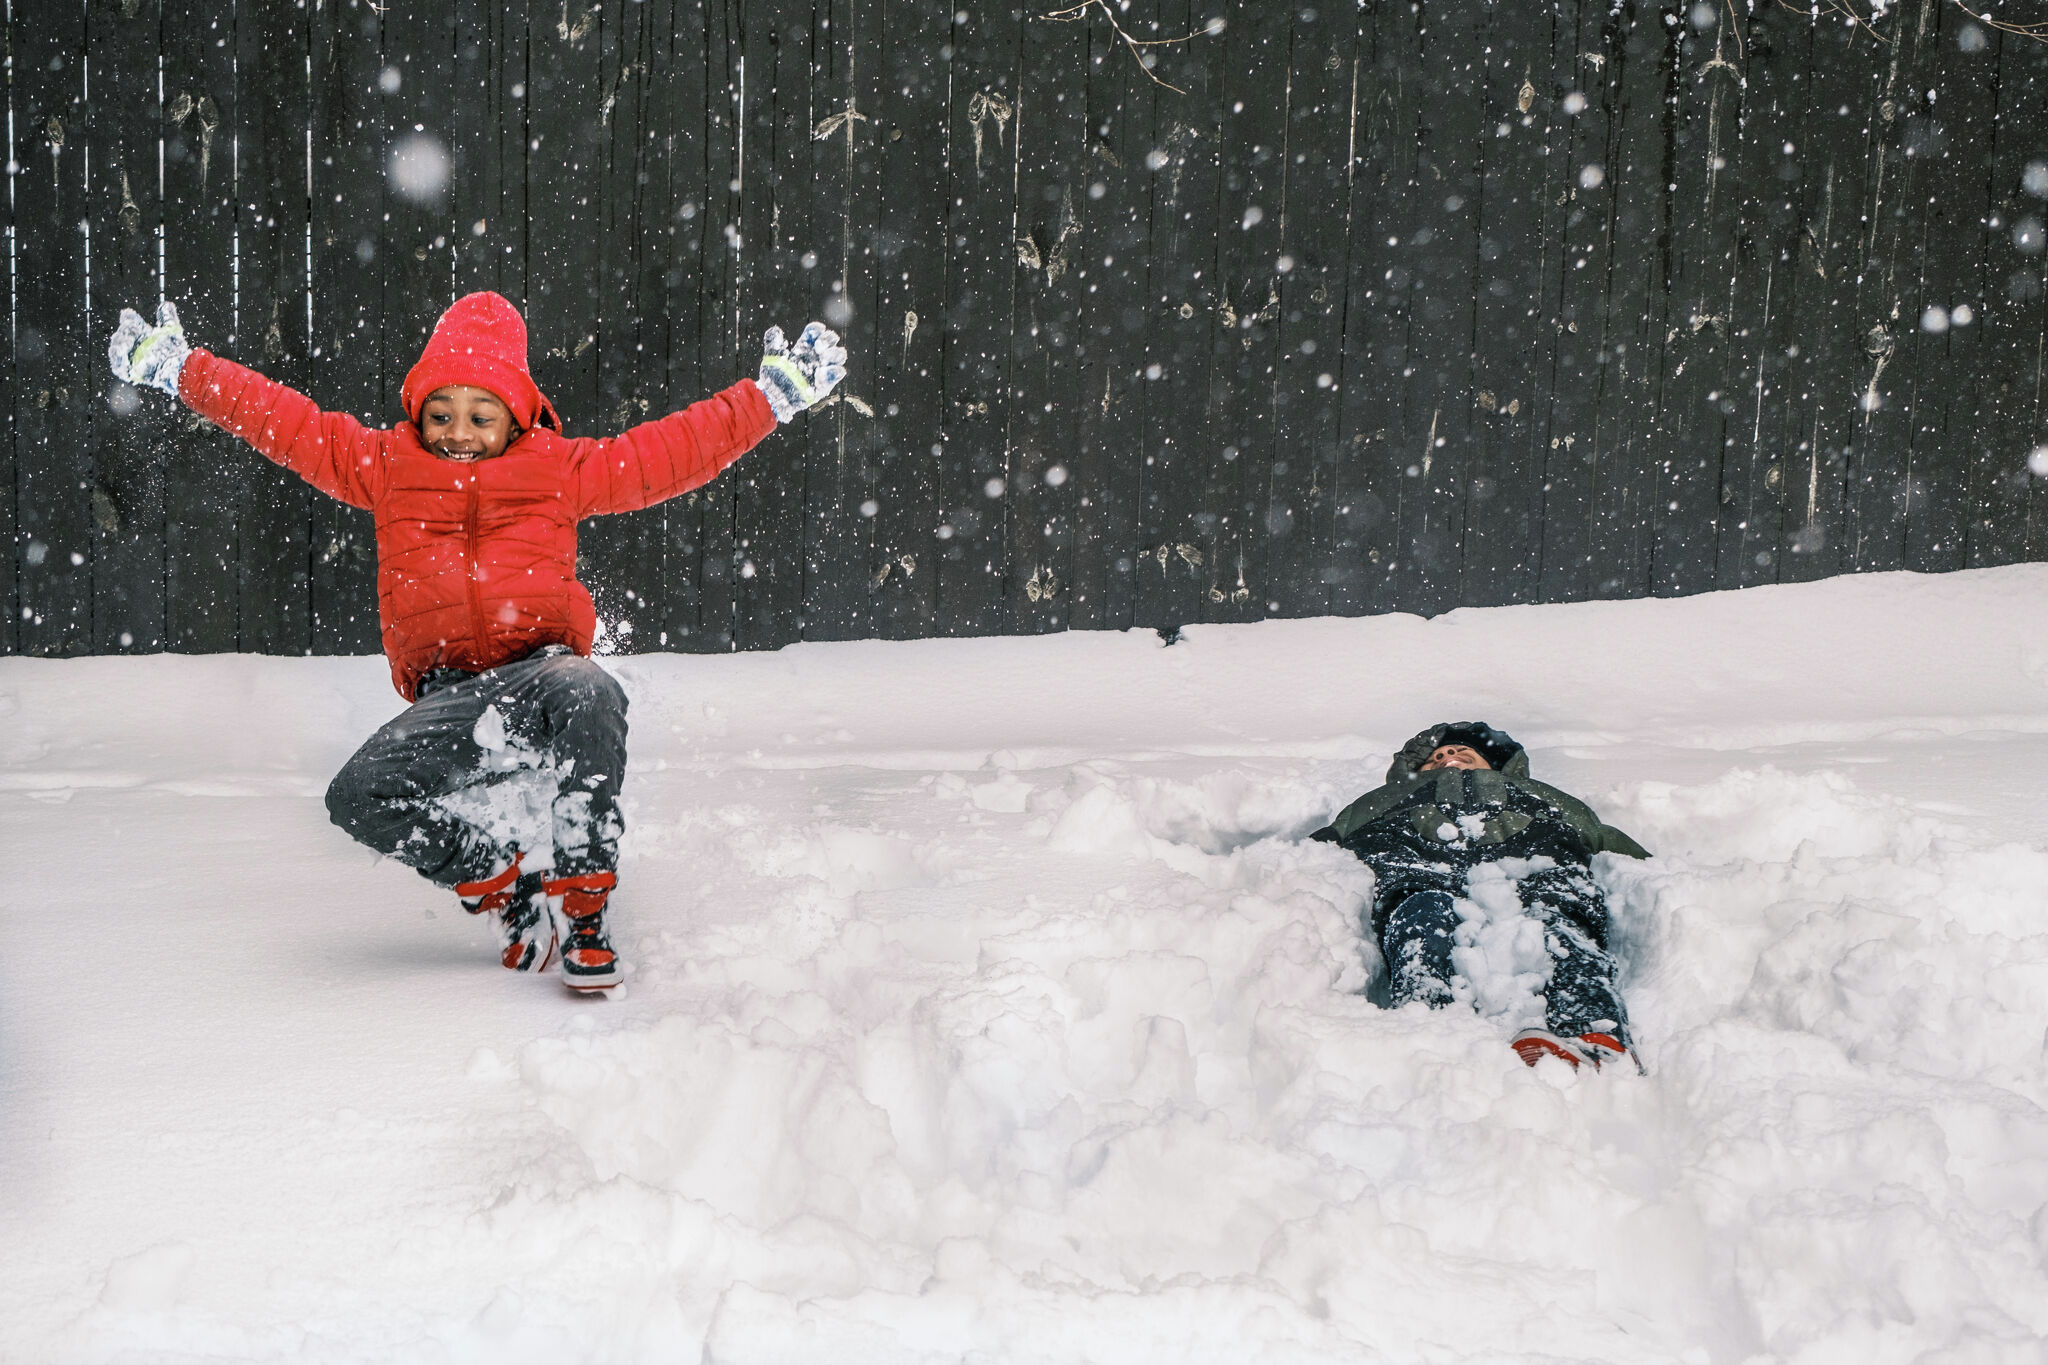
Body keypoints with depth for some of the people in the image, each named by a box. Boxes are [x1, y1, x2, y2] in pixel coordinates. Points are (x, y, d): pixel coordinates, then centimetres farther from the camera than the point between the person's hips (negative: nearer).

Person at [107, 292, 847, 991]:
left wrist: (774, 394, 14)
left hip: (543, 670, -2)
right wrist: (182, 370, 15)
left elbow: (676, 449, 17)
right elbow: (281, 418, 19)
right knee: (360, 796, -25)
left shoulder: (563, 470, 16)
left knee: (586, 693, -40)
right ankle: (506, 887, -3)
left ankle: (583, 906, -29)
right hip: (452, 704, 2)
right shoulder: (383, 464, 18)